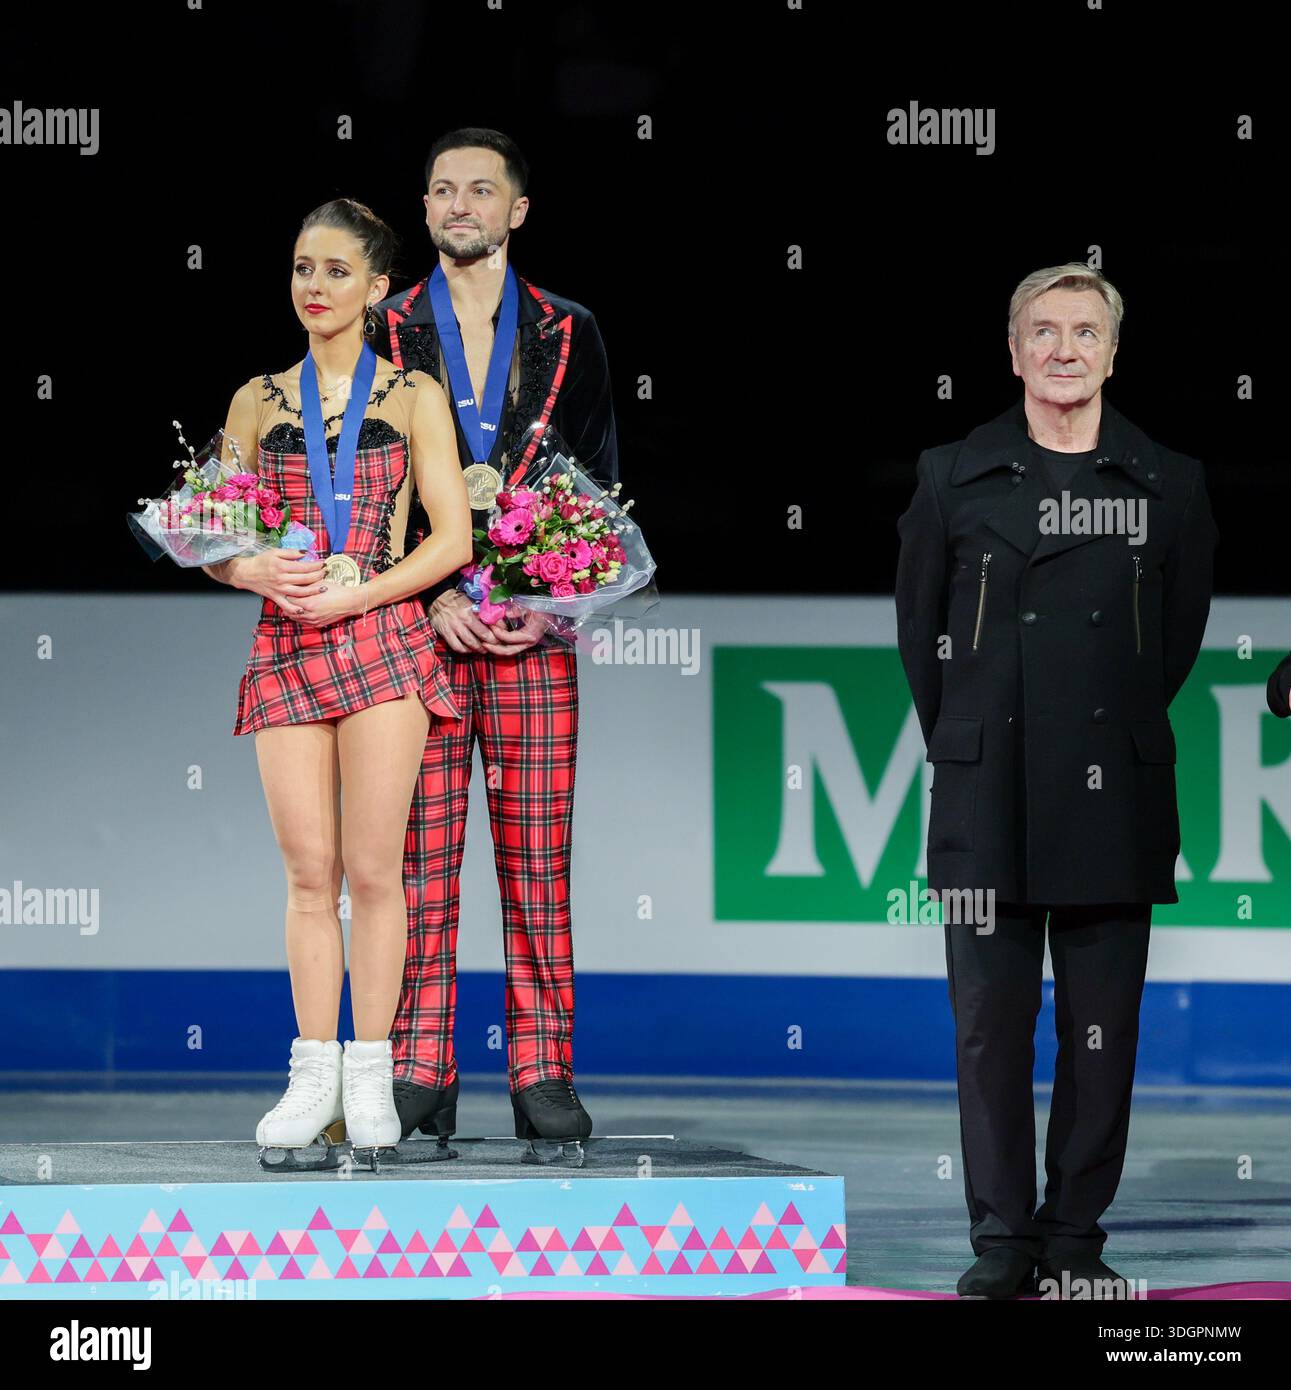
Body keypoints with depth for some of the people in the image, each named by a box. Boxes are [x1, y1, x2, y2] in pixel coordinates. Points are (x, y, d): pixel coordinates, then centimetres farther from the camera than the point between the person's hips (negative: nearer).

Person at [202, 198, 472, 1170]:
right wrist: (254, 570, -10)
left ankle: (370, 1078, 1)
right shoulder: (260, 402, 13)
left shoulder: (413, 397, 6)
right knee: (310, 872, 0)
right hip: (285, 647, 2)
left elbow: (453, 538, 0)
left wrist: (351, 594, -11)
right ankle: (315, 1080, 3)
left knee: (372, 870, -5)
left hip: (381, 640, -2)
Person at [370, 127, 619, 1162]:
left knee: (538, 865, -1)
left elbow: (600, 483, 10)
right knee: (421, 861, -2)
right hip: (419, 624, 0)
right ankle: (420, 1078, 1)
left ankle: (544, 1078, 3)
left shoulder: (568, 336, 10)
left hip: (535, 635, 0)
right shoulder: (387, 335, 8)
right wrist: (432, 596, -8)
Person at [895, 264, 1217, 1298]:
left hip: (1114, 803, 0)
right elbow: (920, 623, 13)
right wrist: (959, 742, 11)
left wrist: (1126, 734, 12)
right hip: (987, 796, 0)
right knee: (991, 1022, -1)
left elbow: (1184, 633, 14)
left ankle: (1078, 1236, 10)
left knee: (1103, 1030, 2)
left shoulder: (1169, 485, 6)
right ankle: (1001, 1238, 5)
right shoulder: (954, 477, 6)